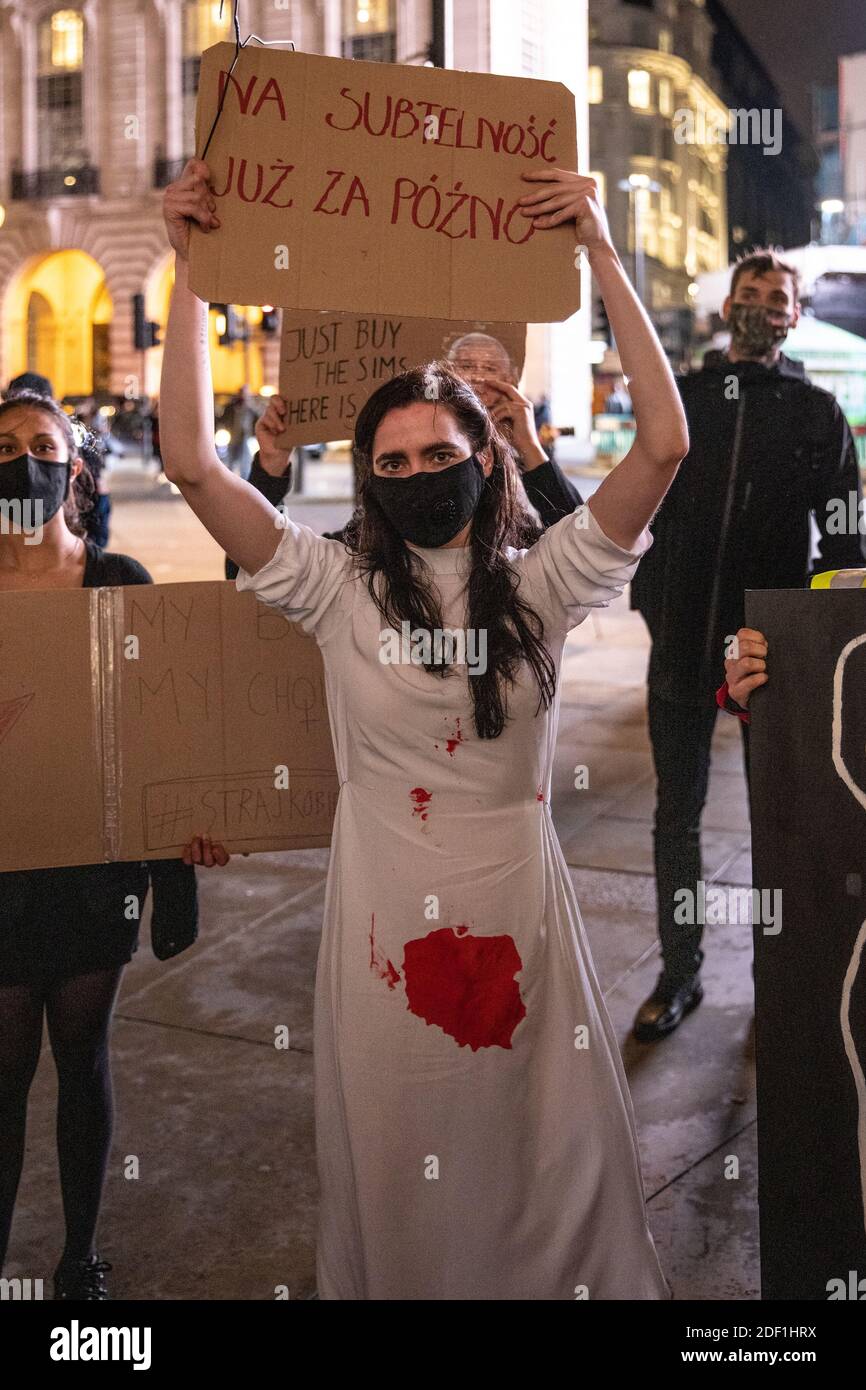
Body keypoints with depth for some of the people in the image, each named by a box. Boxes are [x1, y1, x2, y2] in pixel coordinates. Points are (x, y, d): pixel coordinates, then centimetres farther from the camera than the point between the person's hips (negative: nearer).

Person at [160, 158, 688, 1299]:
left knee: (546, 1168, 12)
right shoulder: (344, 592, -2)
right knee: (395, 1179, 13)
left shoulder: (539, 584, -2)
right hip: (387, 915, 0)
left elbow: (663, 444, -12)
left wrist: (600, 250, -14)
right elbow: (192, 463, -9)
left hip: (517, 907, 0)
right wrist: (188, 271, -11)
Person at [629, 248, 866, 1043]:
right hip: (683, 643, 2)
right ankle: (679, 974, 19)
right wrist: (651, 601, 3)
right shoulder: (682, 398, 9)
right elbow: (646, 508, 11)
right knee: (677, 814, 7)